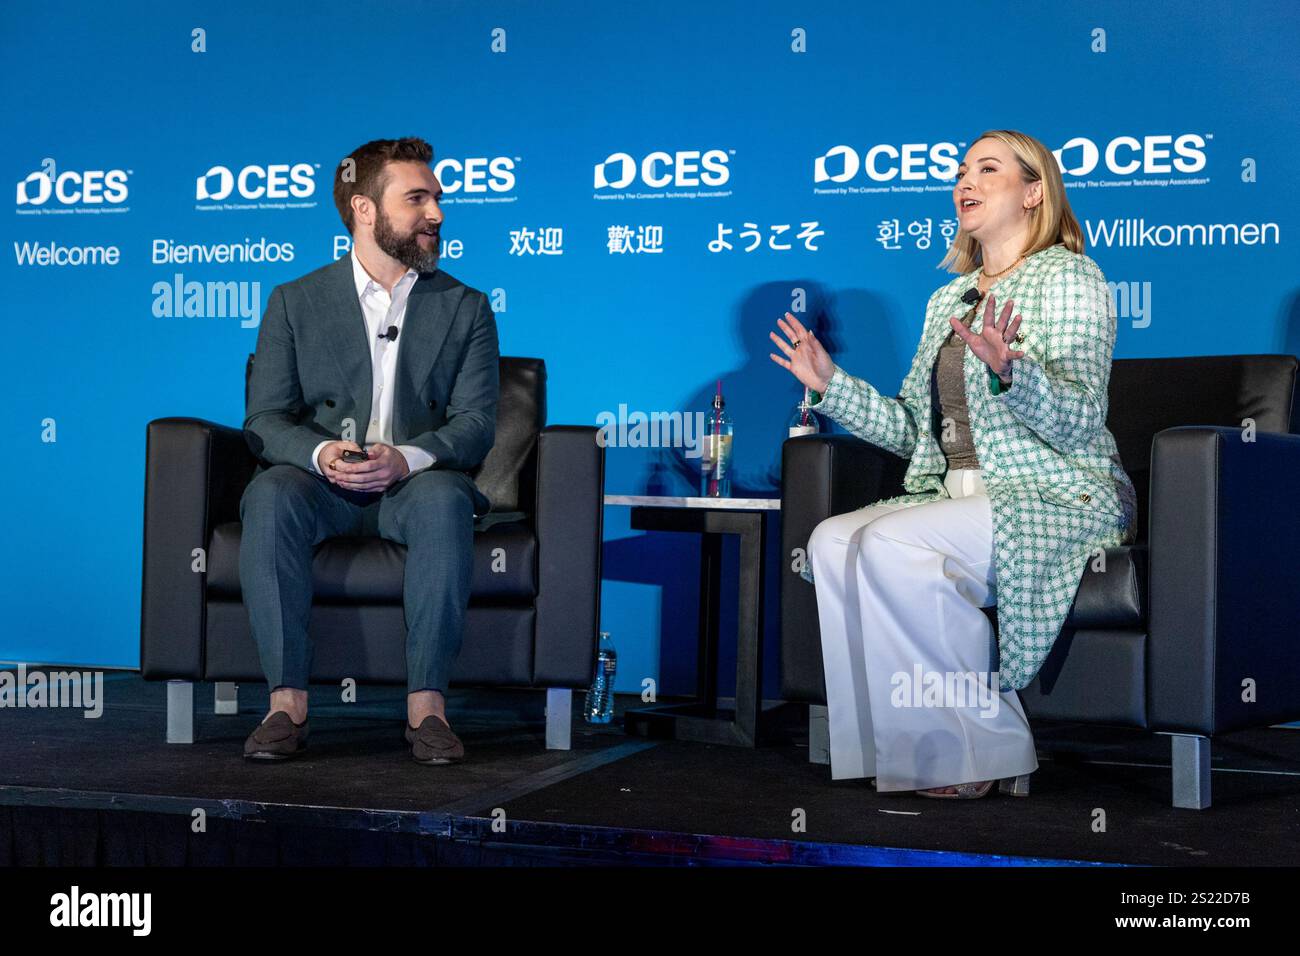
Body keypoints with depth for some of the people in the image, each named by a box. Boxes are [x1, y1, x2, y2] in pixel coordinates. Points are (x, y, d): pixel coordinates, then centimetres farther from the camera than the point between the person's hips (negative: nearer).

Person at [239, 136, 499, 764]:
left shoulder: (466, 308, 12)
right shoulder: (294, 302, 11)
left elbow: (476, 424, 0)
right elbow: (265, 419, 3)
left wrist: (407, 457, -22)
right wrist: (320, 453, -20)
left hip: (416, 484, 0)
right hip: (321, 482, 0)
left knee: (445, 499, -35)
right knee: (271, 495, -33)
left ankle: (426, 701, -30)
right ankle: (287, 700, -28)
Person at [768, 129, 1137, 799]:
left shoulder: (1068, 278, -1)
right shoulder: (948, 299, 22)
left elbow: (1078, 420, -14)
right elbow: (913, 429, 19)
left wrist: (1008, 370, -32)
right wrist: (832, 384, 10)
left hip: (1059, 498, -7)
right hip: (957, 494, 7)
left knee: (891, 545, -30)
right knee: (831, 540, -20)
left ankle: (985, 754, -18)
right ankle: (911, 749, -17)